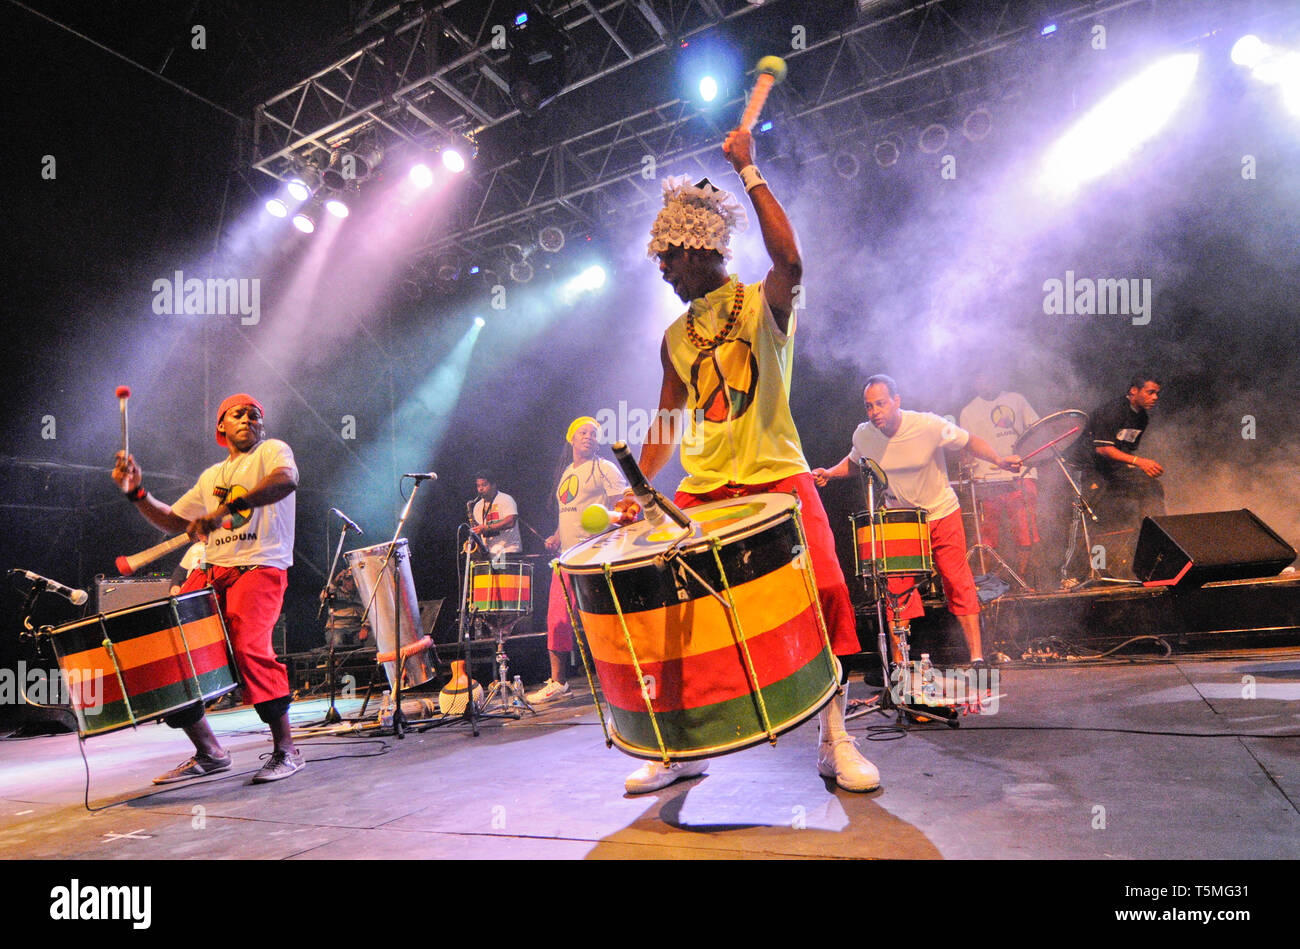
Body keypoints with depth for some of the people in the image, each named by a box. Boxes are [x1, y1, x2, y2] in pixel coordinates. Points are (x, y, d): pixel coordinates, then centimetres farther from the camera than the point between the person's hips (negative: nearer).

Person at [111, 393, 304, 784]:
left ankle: (286, 751, -13)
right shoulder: (212, 476, 25)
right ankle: (209, 752, 9)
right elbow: (174, 522, 29)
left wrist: (227, 508, -31)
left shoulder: (271, 450, 5)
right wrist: (137, 493, 13)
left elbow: (286, 479, -20)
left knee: (249, 647, -27)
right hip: (211, 571, 7)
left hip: (260, 566, -7)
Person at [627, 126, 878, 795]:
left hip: (777, 477, -4)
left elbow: (790, 261, -22)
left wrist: (748, 171, -16)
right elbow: (667, 423, 16)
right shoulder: (675, 337, 15)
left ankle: (835, 741, 4)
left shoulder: (763, 304, 1)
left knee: (825, 592, -15)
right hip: (701, 489, 4)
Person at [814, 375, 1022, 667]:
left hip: (941, 513, -2)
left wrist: (998, 461, -24)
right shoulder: (863, 435, -12)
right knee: (895, 588, -2)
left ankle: (976, 656, 8)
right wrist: (830, 473, -8)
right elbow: (854, 461, 10)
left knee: (958, 583, -3)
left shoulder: (928, 425, -22)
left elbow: (969, 441, -8)